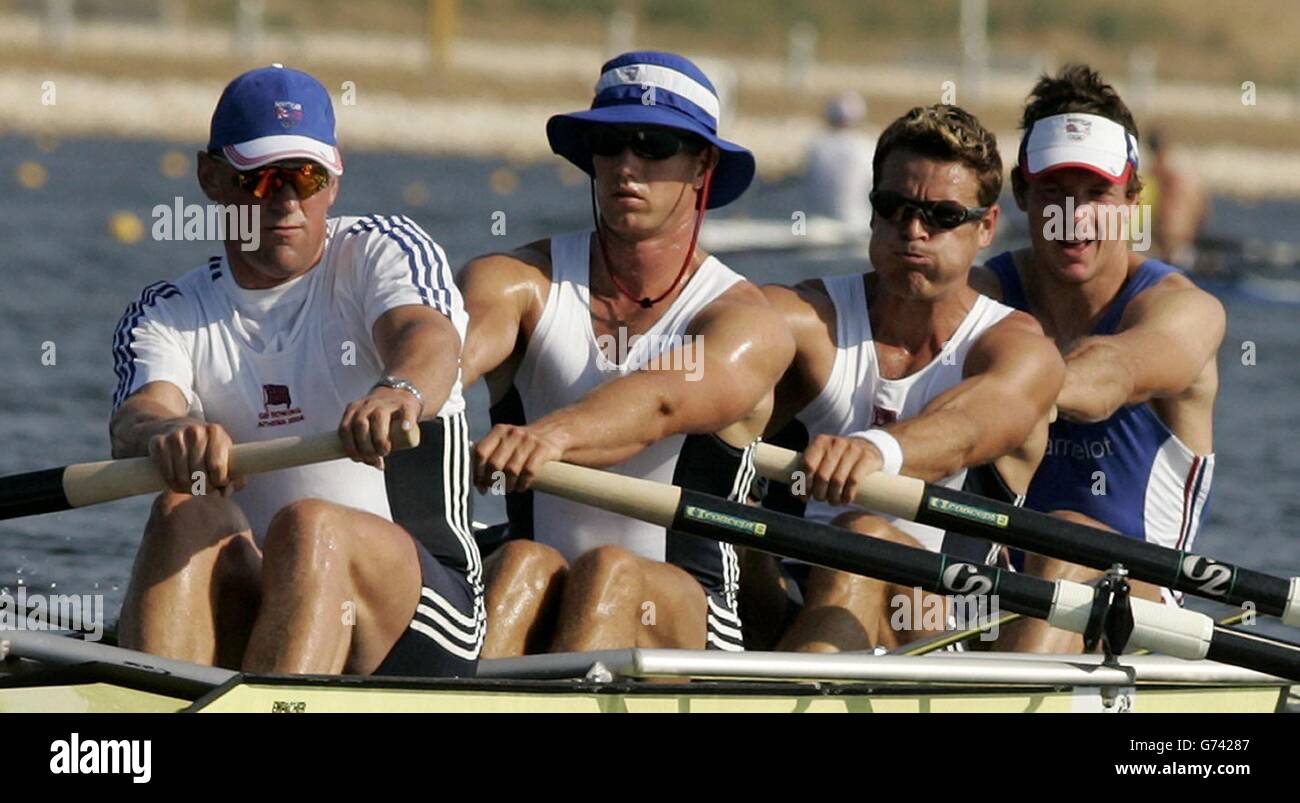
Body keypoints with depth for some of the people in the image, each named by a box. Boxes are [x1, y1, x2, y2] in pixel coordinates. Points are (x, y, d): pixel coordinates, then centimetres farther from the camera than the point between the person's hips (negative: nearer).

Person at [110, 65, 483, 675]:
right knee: (185, 514, -28)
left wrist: (399, 391, -46)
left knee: (310, 528, -33)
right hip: (245, 617, 2)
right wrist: (167, 434, -38)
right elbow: (135, 418, -11)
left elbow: (426, 337, -19)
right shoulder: (168, 316, 11)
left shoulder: (380, 253, 5)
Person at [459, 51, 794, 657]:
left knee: (608, 570, -34)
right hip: (539, 608, 2)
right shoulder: (521, 283, 6)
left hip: (689, 617, -2)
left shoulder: (745, 323, -2)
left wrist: (550, 436, -48)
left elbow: (660, 401, -26)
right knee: (523, 562, -32)